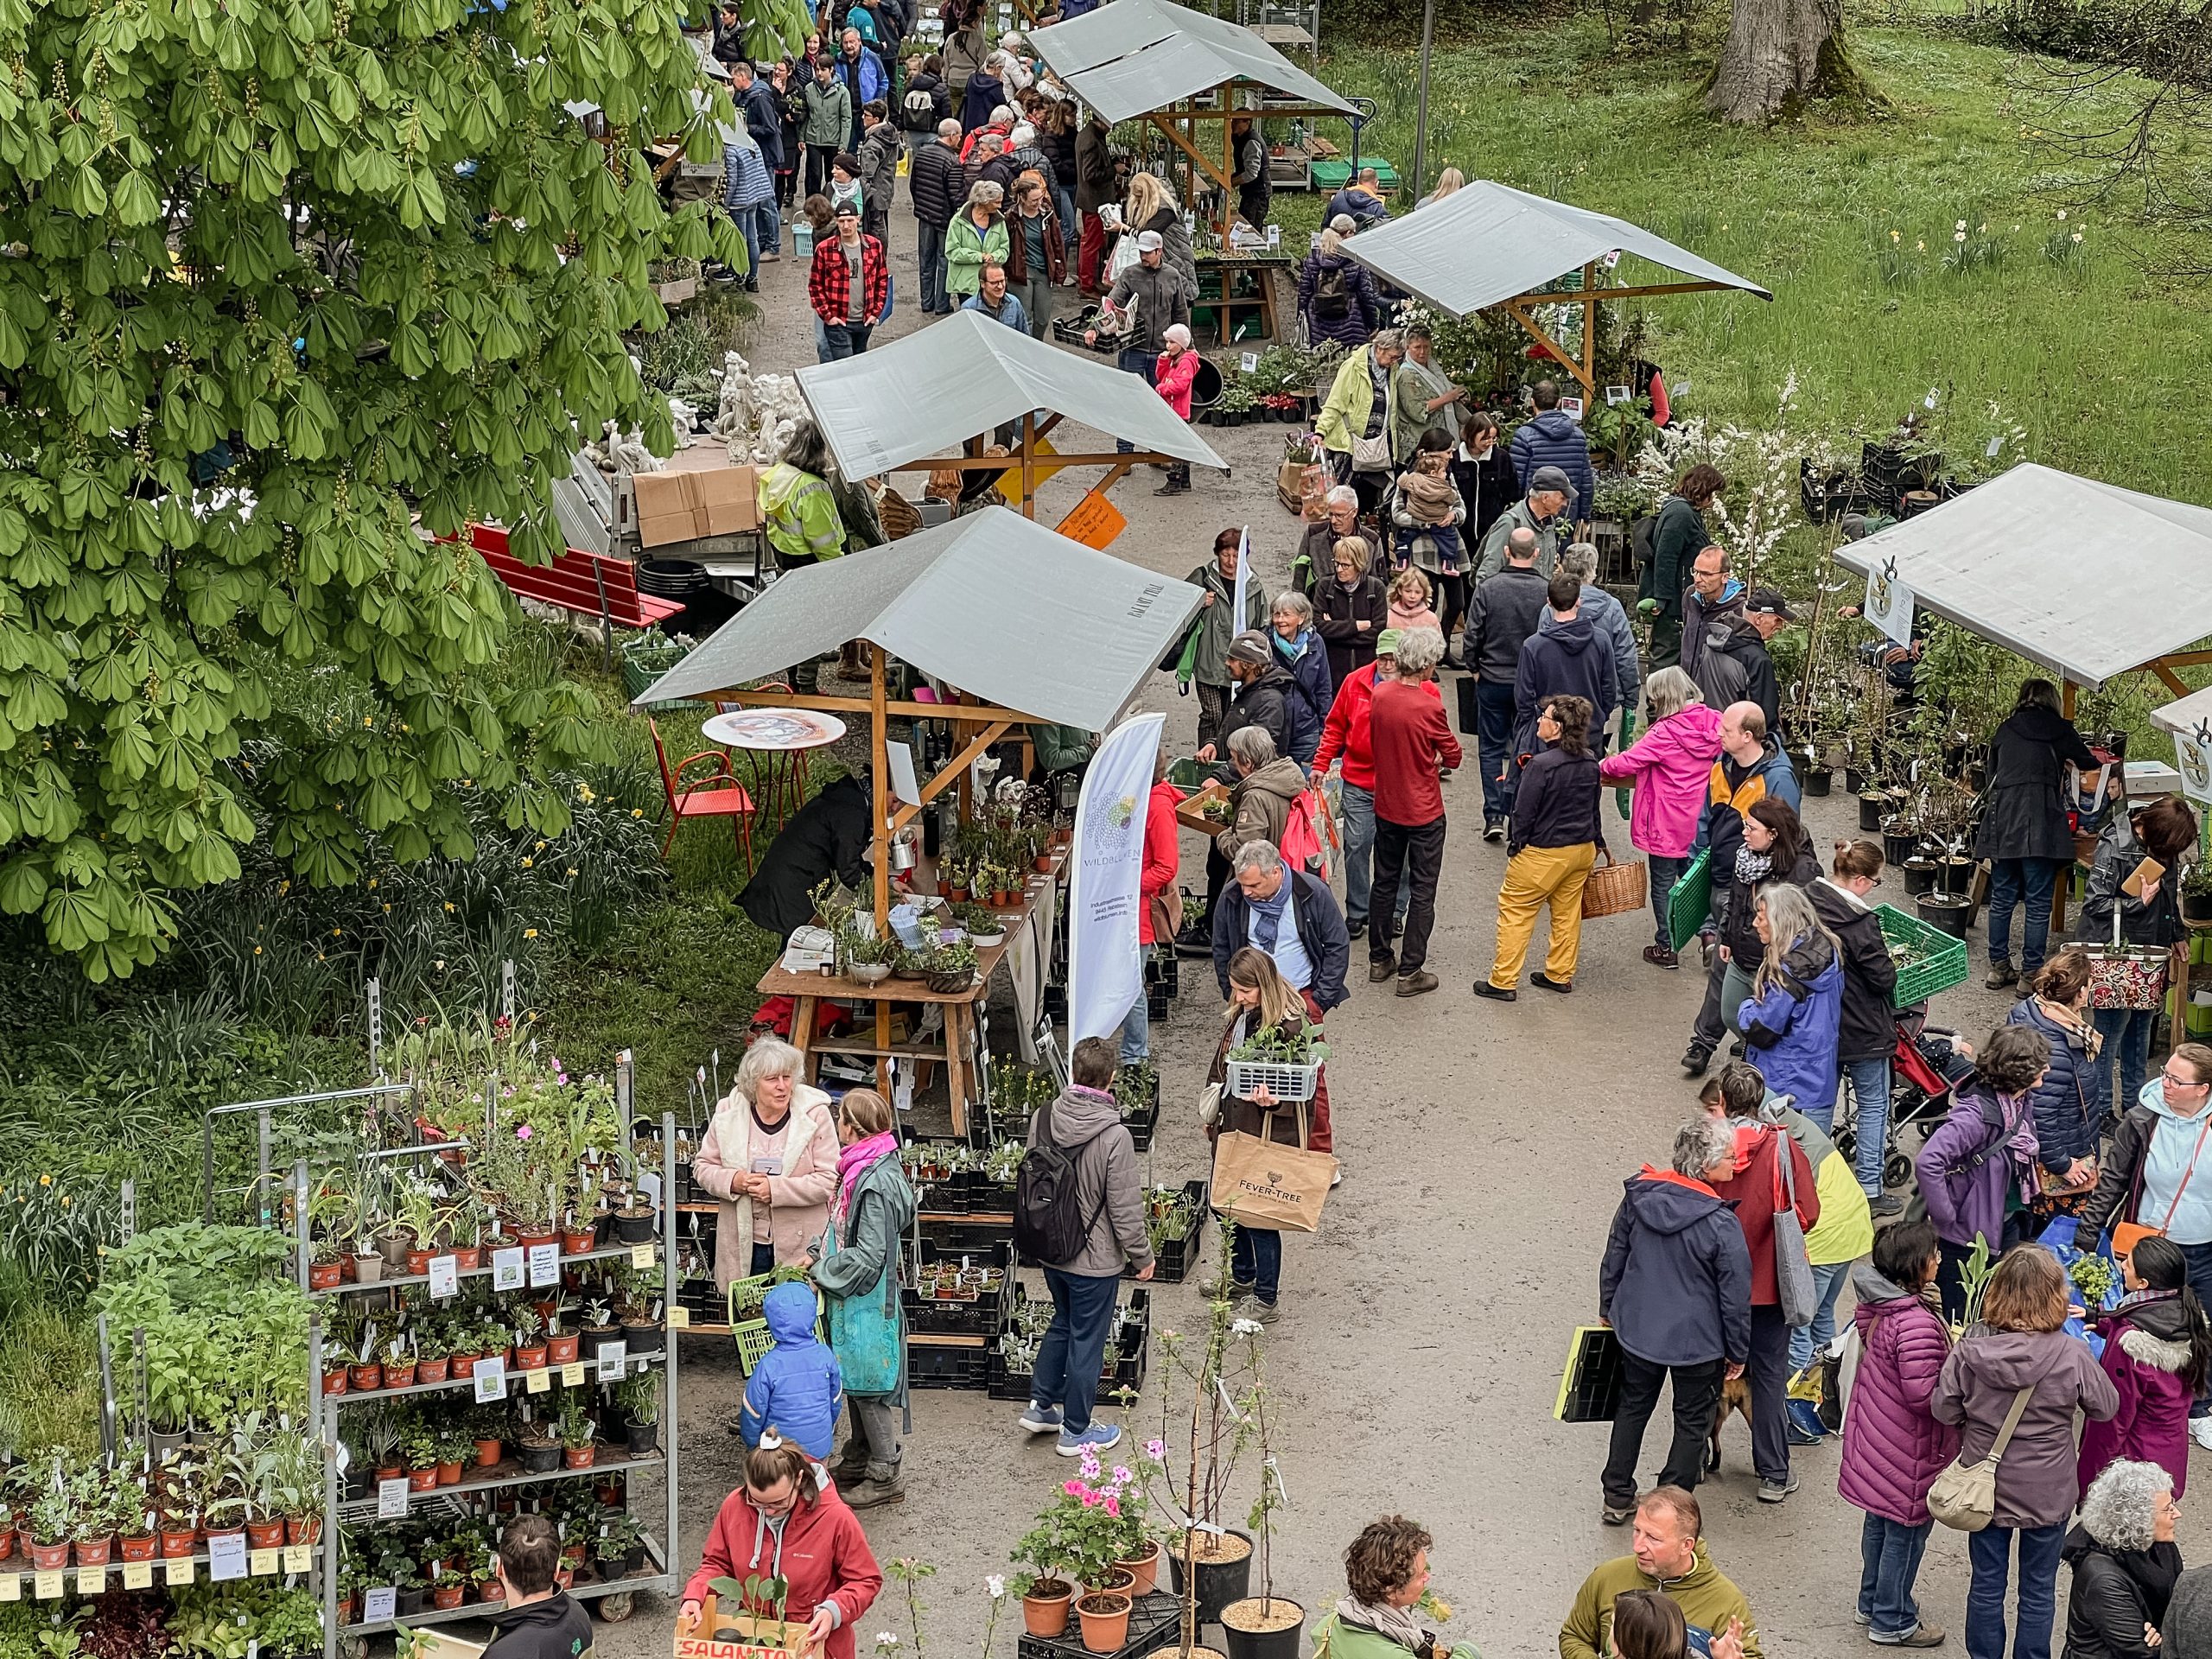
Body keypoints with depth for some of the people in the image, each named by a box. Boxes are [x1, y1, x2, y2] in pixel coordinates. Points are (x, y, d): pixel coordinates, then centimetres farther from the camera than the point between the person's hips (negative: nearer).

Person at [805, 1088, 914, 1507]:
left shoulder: (875, 1182, -25)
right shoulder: (861, 1169, 6)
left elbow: (867, 1256, -25)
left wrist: (822, 1274, -16)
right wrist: (818, 1256, 5)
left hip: (866, 1300, -10)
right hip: (853, 1297, 10)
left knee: (867, 1387, 0)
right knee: (855, 1383, 20)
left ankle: (885, 1476, 10)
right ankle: (858, 1462, 33)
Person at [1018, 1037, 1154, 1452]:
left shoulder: (1043, 1120, -8)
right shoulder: (1114, 1136, -26)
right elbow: (1125, 1208, -19)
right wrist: (1142, 1255, -4)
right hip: (1095, 1259, -6)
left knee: (1063, 1323, 27)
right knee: (1087, 1340, 9)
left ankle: (1041, 1405, 35)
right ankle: (1075, 1432, 22)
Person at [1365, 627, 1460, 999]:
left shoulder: (1379, 695, -7)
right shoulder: (1429, 707, -24)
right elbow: (1453, 757, -12)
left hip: (1386, 806, 5)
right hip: (1424, 812, -5)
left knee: (1385, 883, 19)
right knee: (1422, 891, 6)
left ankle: (1379, 960, 29)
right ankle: (1410, 972, 9)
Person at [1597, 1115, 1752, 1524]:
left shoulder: (1637, 1197, -11)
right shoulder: (1721, 1224, -25)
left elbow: (1614, 1258, 3)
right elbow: (1736, 1295, -15)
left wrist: (1608, 1308, 20)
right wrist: (1738, 1352, 0)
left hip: (1637, 1327, 5)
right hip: (1697, 1338, -5)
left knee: (1633, 1406, 24)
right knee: (1692, 1421, 16)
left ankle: (1617, 1498, 33)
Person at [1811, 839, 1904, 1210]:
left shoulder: (1808, 902, -6)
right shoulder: (1859, 922, -27)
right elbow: (1883, 978, -20)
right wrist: (1888, 960, 2)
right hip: (1861, 1029, -6)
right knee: (1873, 1106, 10)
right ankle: (1869, 1189, 14)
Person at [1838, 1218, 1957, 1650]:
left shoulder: (1876, 1307, -3)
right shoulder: (1917, 1323, -31)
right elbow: (1923, 1392, -31)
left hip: (1877, 1434, 9)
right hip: (1907, 1452, -9)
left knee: (1880, 1522, 25)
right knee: (1906, 1530, 7)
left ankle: (1873, 1602, 42)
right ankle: (1892, 1622, 21)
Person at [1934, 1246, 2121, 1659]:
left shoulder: (1971, 1350, -18)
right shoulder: (2071, 1355, -21)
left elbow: (1943, 1410, -7)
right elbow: (2106, 1407, -4)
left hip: (1985, 1486, 1)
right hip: (2048, 1493, -1)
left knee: (1986, 1585, 18)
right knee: (2038, 1590, 17)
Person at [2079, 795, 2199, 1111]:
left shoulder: (2161, 846, 4)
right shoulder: (2114, 845, -19)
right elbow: (2095, 903, -20)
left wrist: (2177, 933, 21)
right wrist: (2138, 902, -24)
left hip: (2150, 948, 8)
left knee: (2143, 1020, 15)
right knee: (2114, 1022, -4)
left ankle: (2134, 1098, 27)